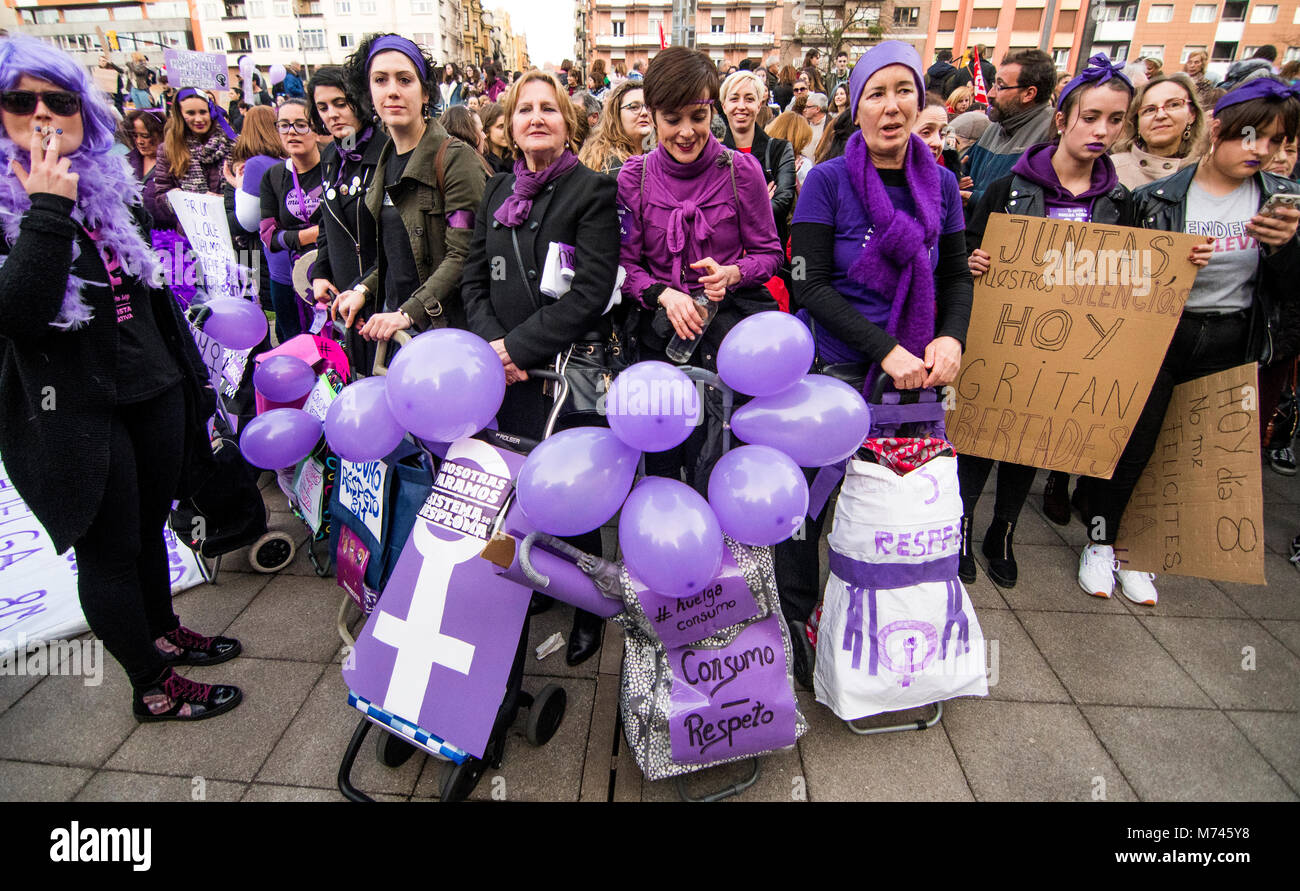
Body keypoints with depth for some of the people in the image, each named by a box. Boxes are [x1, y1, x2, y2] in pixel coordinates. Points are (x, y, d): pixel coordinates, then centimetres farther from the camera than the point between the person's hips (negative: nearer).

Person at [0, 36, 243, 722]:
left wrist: (190, 375, 17)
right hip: (73, 410, -5)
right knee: (108, 551, 6)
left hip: (153, 390, 6)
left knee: (149, 528, 20)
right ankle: (152, 688, 20)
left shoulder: (113, 187, 9)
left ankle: (164, 633, 41)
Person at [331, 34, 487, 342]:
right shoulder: (386, 160, 11)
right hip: (391, 319, 7)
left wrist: (409, 312, -24)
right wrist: (365, 289, 5)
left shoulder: (456, 157, -12)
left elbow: (463, 256, -18)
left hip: (443, 325, -6)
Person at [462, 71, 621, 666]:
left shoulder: (593, 191, -2)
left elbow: (591, 292, -12)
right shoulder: (497, 191, 17)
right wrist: (491, 343, -4)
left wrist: (518, 345, -14)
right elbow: (474, 277, 13)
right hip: (503, 371, 5)